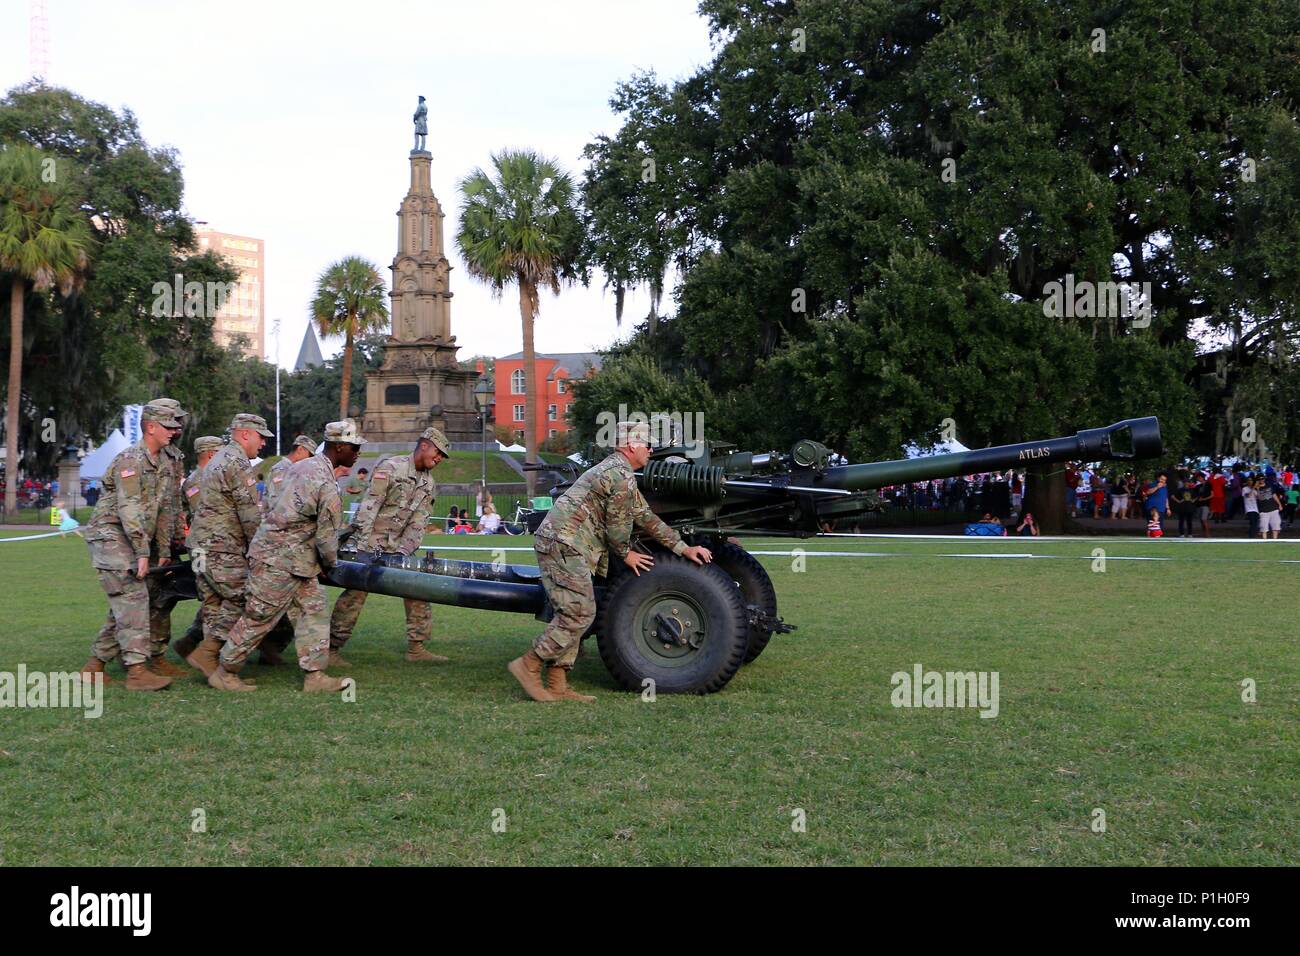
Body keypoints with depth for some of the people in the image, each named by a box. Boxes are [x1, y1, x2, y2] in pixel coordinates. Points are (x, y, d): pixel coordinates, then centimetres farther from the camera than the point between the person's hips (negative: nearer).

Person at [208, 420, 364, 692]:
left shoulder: (305, 466, 7)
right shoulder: (327, 487, -21)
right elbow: (327, 537, -15)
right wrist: (331, 563, 4)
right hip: (280, 560, -10)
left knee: (314, 609, 9)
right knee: (259, 618, 1)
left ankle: (314, 676, 10)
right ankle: (224, 673, 14)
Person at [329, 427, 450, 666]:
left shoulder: (428, 483, 9)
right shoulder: (391, 467, -13)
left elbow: (418, 522, 3)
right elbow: (370, 505, -18)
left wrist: (404, 552, -10)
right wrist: (362, 545, -24)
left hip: (396, 546, 7)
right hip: (369, 542, -7)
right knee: (356, 592, -11)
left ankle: (416, 647, 10)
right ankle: (332, 649, -5)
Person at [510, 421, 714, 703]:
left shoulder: (613, 469, 24)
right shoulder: (622, 477, -11)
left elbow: (644, 516, 26)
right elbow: (618, 524, -9)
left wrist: (683, 548, 24)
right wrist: (626, 554, 11)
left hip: (555, 542, 11)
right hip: (564, 544, -11)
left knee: (571, 614, 10)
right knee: (579, 614, -11)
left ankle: (557, 685, 10)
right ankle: (528, 665, -8)